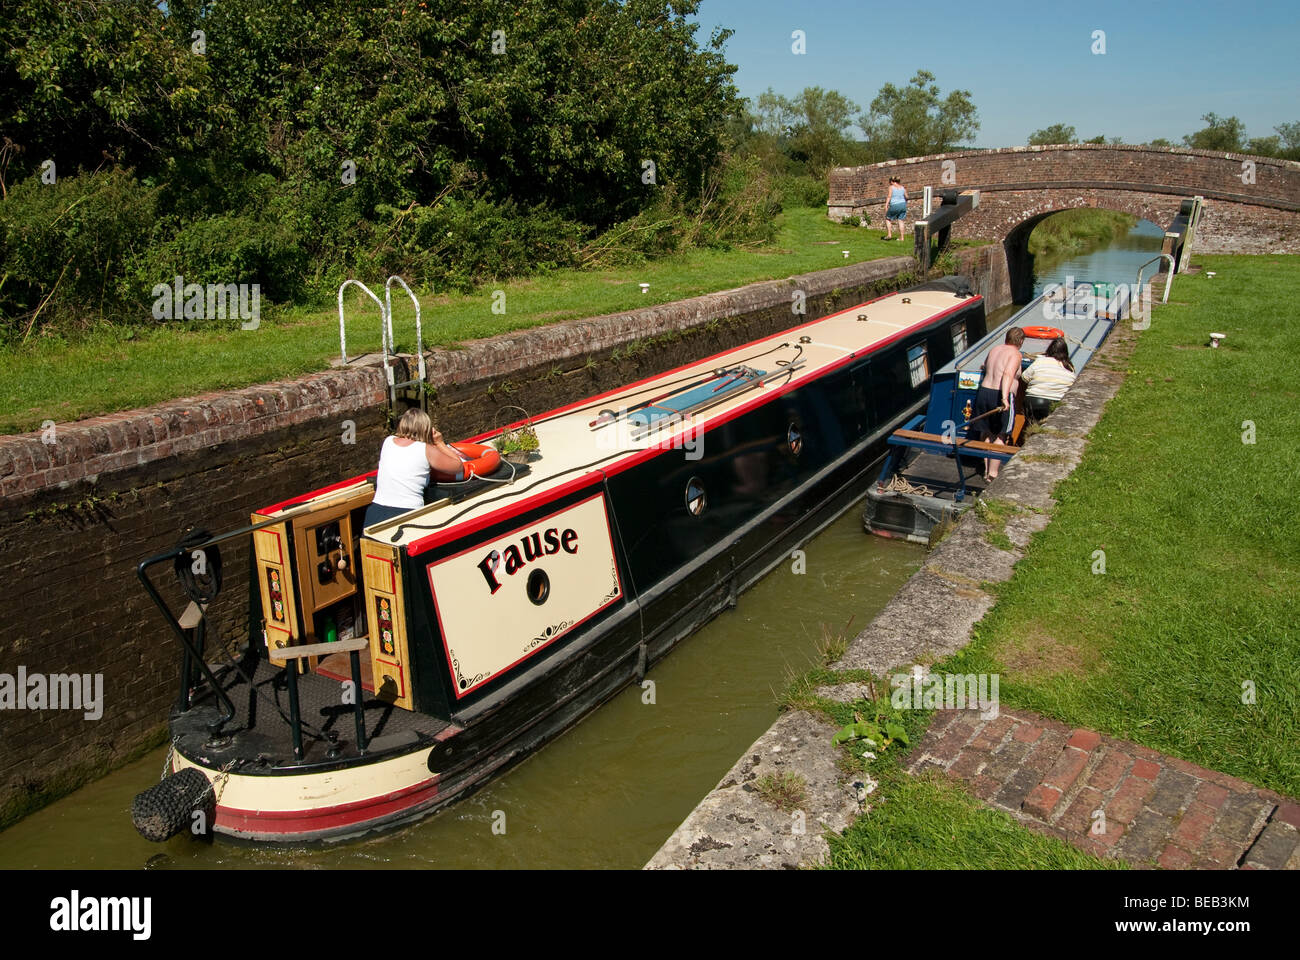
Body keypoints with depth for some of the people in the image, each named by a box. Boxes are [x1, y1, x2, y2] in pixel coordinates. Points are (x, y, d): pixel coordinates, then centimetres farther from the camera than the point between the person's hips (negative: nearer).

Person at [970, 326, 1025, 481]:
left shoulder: (994, 349, 14)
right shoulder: (1015, 354, -7)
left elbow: (985, 366, 30)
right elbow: (1008, 374, -23)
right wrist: (1005, 397, -33)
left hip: (983, 392, 7)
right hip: (1000, 397, -7)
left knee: (986, 434, 17)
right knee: (1001, 436, 4)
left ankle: (986, 470, 21)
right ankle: (993, 472, 0)